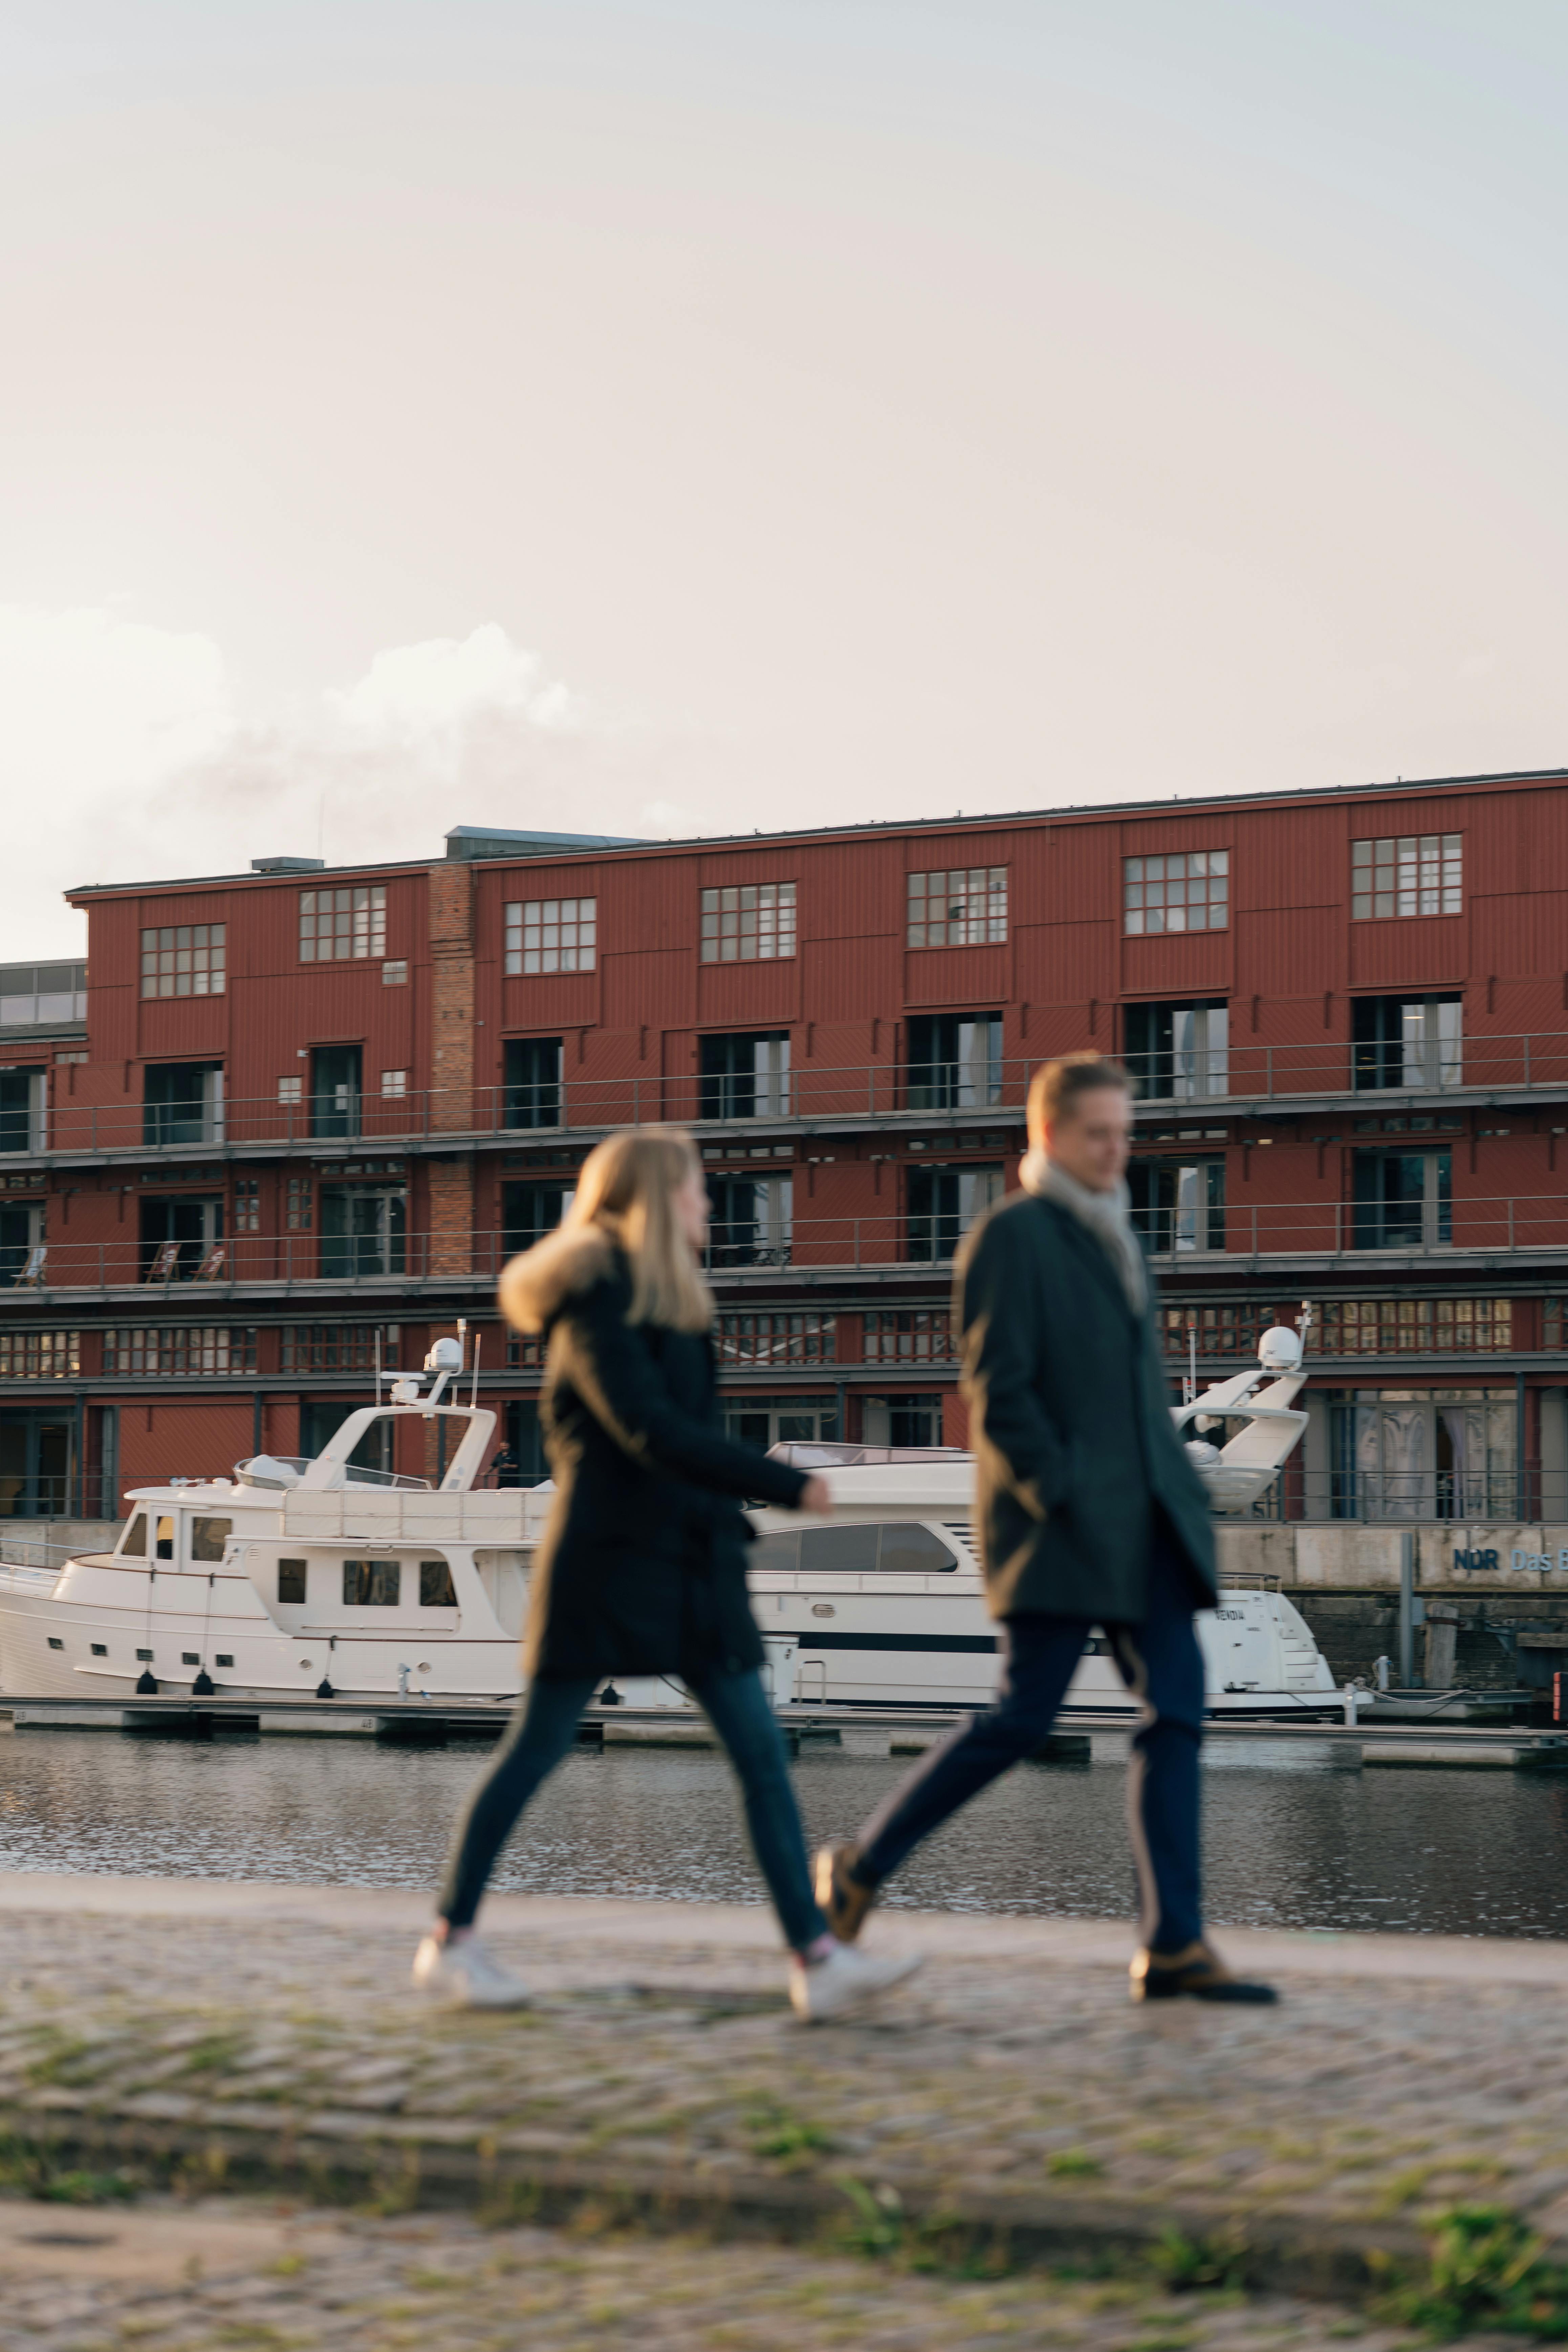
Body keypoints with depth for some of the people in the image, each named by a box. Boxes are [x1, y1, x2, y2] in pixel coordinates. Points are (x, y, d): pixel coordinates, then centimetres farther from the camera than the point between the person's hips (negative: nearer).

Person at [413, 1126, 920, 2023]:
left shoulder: (669, 1301, 16)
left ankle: (816, 1959, -5)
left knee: (761, 1751, -1)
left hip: (687, 1562, 8)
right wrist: (784, 1485, -22)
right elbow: (648, 1431, -21)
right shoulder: (596, 1301, -12)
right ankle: (451, 1941, 13)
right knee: (538, 1746, 0)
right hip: (606, 1556, -8)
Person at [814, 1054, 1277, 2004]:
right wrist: (1061, 1498, -18)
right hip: (1059, 1522, -8)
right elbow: (998, 1389, -13)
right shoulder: (1012, 1234, -6)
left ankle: (1174, 1945, -2)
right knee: (1024, 1719, -8)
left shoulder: (1115, 1235, 21)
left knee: (1177, 1714, -1)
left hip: (1146, 1520, 8)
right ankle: (862, 1866, 8)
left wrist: (1179, 1501, 16)